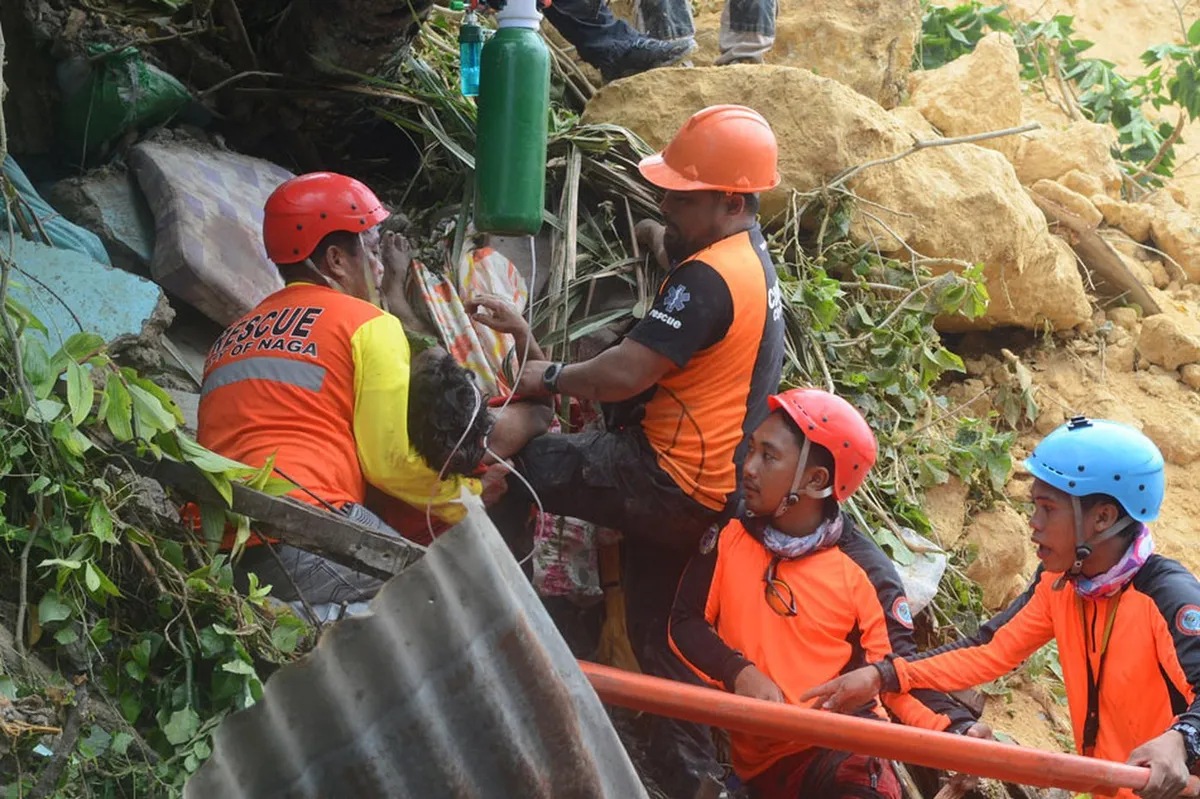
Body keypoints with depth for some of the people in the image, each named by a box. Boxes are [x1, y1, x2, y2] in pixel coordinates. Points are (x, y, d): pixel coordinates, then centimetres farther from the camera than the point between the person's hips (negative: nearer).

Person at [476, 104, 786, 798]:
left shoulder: (708, 278, -22)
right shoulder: (753, 260, 10)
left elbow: (623, 375, -24)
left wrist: (552, 378, -9)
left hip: (676, 487, -10)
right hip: (716, 488, 10)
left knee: (516, 462, -9)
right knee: (657, 623, 18)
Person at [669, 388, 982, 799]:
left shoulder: (865, 570, -7)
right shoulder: (730, 537, 2)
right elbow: (686, 622, 4)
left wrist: (955, 727, -25)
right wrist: (739, 672, -15)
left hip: (843, 744, -5)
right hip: (755, 750, 5)